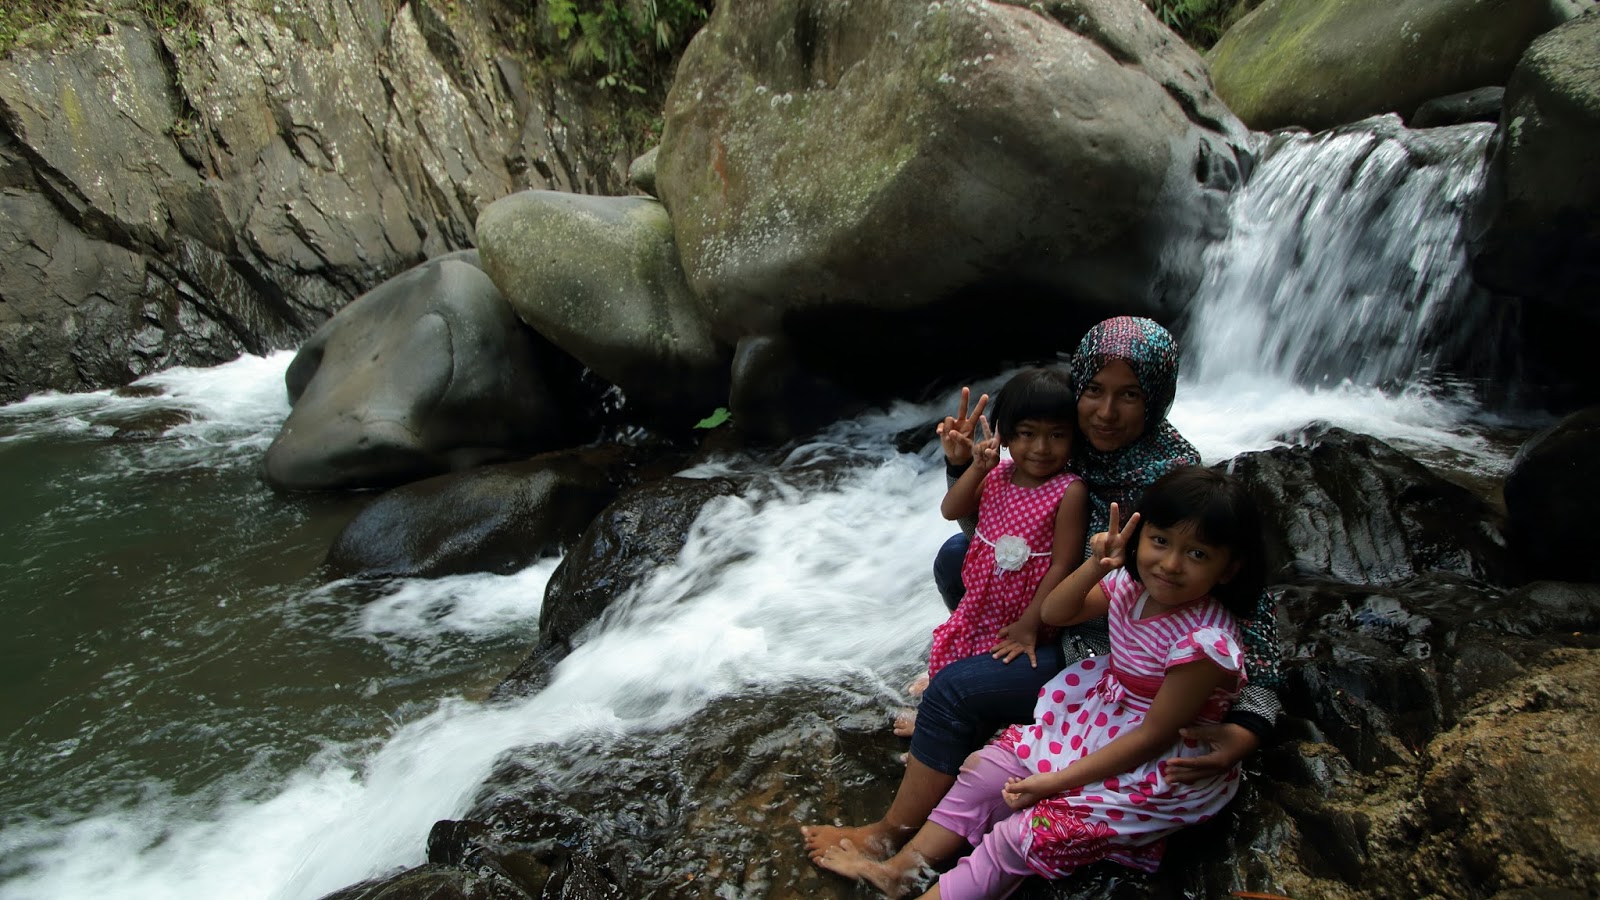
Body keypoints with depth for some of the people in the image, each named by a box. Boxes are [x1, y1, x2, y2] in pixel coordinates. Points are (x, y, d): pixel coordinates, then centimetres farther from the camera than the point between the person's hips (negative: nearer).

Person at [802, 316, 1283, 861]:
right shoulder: (1077, 450, -6)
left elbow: (1250, 598, -25)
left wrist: (1249, 726, -36)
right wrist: (963, 465, -13)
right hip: (1061, 621, 8)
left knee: (953, 692, -18)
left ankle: (889, 837, 4)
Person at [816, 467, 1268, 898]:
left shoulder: (1205, 643, -29)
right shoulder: (1132, 583, -7)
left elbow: (1153, 736, -24)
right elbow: (1053, 612, 5)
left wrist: (1055, 782, -21)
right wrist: (1096, 566, -16)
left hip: (1153, 767, -8)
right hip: (1096, 718, 8)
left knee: (1019, 836, -18)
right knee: (984, 774, 3)